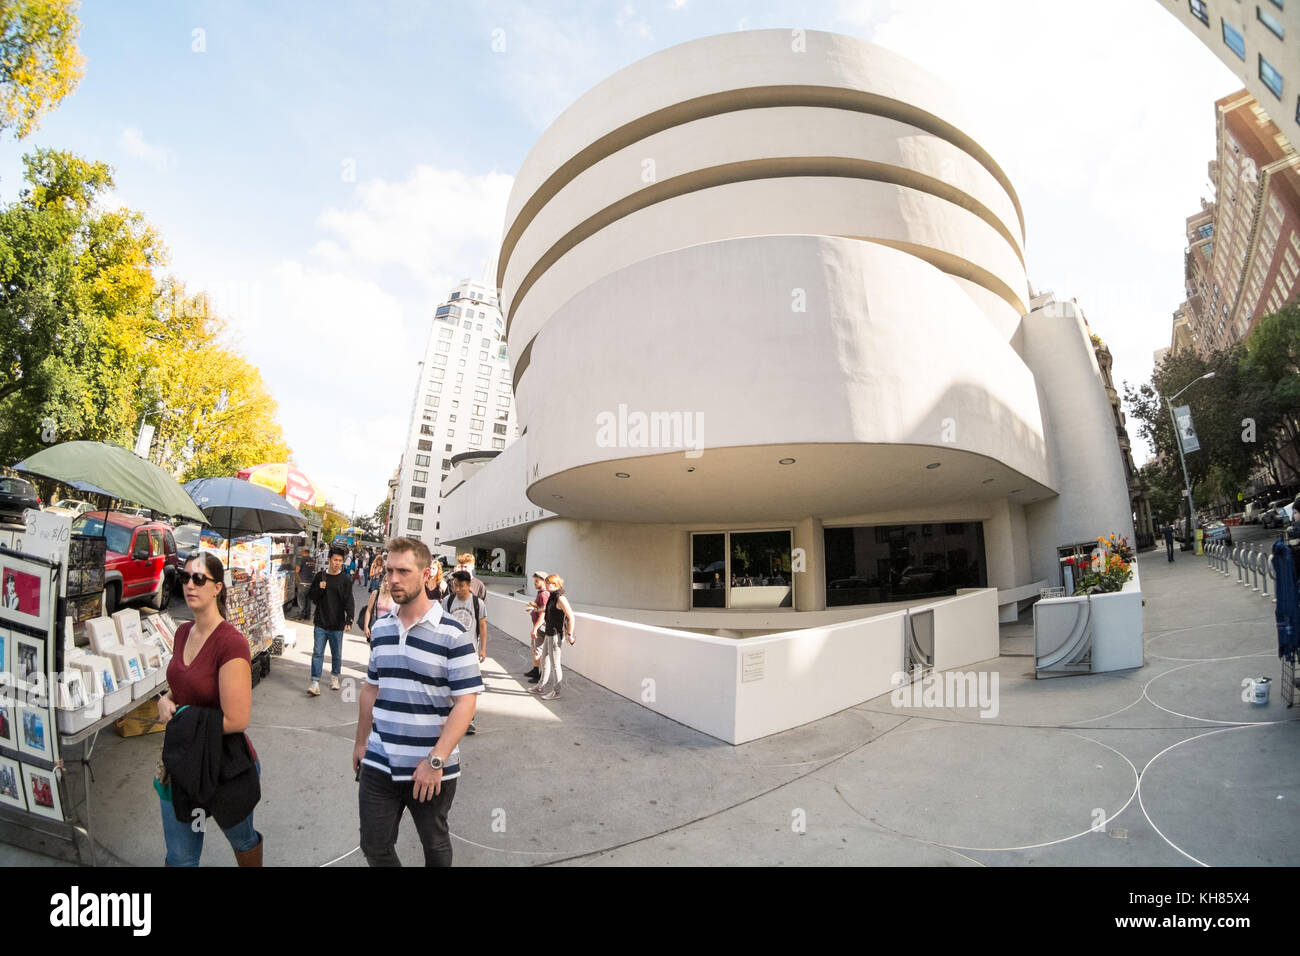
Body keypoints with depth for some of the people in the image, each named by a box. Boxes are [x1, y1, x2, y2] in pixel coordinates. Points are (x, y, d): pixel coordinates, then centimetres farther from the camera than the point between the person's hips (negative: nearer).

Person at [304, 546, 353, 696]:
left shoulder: (345, 580, -3)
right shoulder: (320, 576, 5)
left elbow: (349, 601, -8)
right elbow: (312, 596, 11)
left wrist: (349, 620, -19)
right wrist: (319, 588, -11)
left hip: (337, 624, -1)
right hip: (321, 622, 1)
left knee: (336, 654, 11)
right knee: (317, 652, -3)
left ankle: (335, 676, 30)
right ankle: (315, 682, -1)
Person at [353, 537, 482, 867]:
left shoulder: (453, 635, -15)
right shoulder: (380, 629, 4)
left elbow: (466, 702, -17)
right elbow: (371, 689, 15)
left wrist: (435, 761, -22)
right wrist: (361, 742, 16)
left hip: (432, 769, -4)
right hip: (378, 765, 5)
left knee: (435, 844, 16)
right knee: (374, 847, 15)